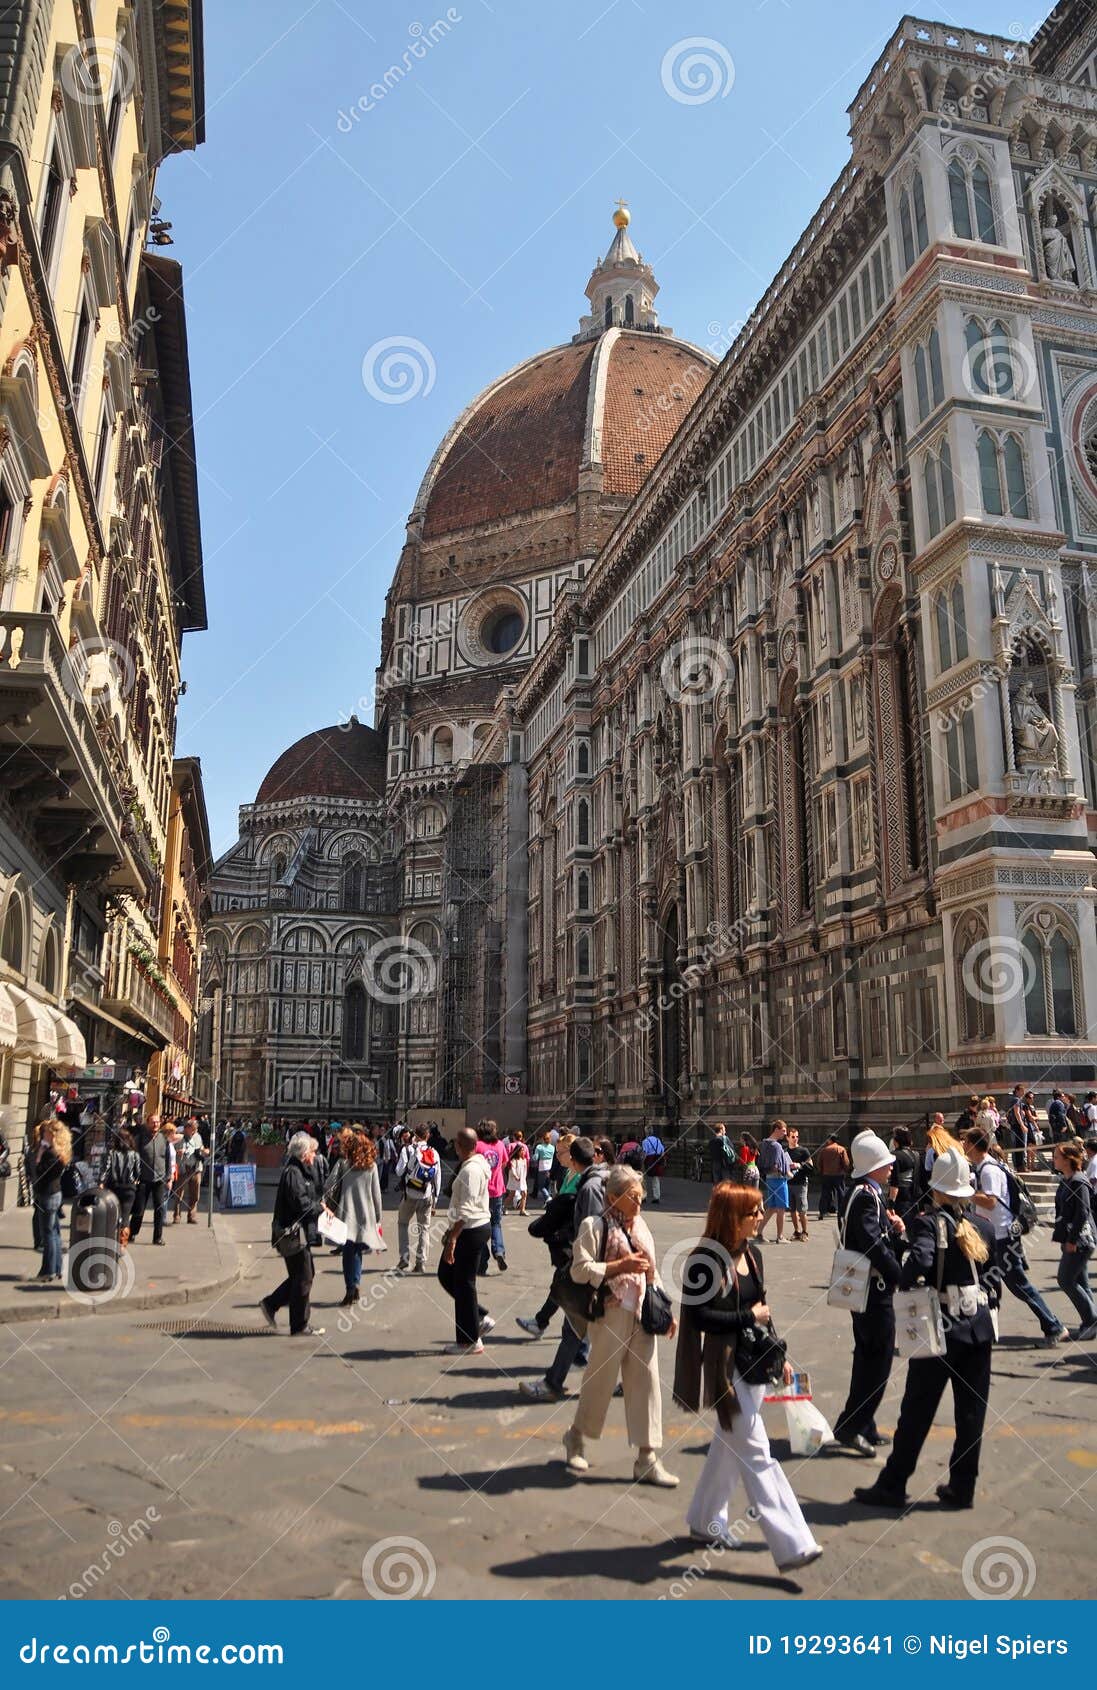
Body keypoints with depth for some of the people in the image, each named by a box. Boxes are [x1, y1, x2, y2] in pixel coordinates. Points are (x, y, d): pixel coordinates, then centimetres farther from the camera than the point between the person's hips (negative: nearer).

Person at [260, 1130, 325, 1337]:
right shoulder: (293, 1173, -19)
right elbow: (301, 1203, -25)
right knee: (303, 1278, -1)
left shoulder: (300, 1171, 14)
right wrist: (321, 1208, -13)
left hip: (299, 1231, 10)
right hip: (293, 1232, -10)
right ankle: (300, 1326, 9)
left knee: (303, 1275, 17)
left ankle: (271, 1303, 25)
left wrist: (318, 1205, 2)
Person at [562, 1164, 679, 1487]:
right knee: (601, 1379, 5)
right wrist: (621, 1266, -20)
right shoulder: (594, 1226, -9)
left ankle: (647, 1459, 11)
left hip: (642, 1316, 6)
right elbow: (580, 1270, -16)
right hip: (611, 1315, -6)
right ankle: (577, 1437, 30)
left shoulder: (641, 1227, 14)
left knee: (646, 1383, 4)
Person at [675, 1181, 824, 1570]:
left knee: (730, 1444, 18)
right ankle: (790, 1545, -2)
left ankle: (706, 1520, 33)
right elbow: (700, 1316, -21)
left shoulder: (752, 1255, 7)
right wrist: (748, 1317, -15)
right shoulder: (706, 1260, -17)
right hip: (724, 1366, -8)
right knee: (755, 1454, -5)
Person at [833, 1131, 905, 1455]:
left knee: (867, 1358, 17)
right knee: (878, 1359, -4)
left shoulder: (863, 1193, 13)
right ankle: (850, 1426, 1)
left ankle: (863, 1427, 27)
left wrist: (894, 1230, 0)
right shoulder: (866, 1196, -19)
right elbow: (873, 1245, -25)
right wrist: (901, 1277, -15)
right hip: (875, 1290, -10)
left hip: (864, 1290, 10)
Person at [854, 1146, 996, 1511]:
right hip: (979, 1327, 5)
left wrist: (905, 1284, -12)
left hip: (940, 1329, -5)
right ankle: (962, 1488, 22)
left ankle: (892, 1486, 14)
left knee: (917, 1412, 4)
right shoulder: (982, 1227, 3)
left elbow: (920, 1261, -30)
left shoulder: (929, 1223, -14)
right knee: (971, 1412, 14)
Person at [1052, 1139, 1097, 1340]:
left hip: (1080, 1239, -9)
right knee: (1079, 1282, 11)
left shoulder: (1078, 1182, -16)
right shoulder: (1065, 1181, 11)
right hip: (1072, 1239, 9)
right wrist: (1059, 1232, 14)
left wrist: (1072, 1239, -19)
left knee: (1066, 1280, -6)